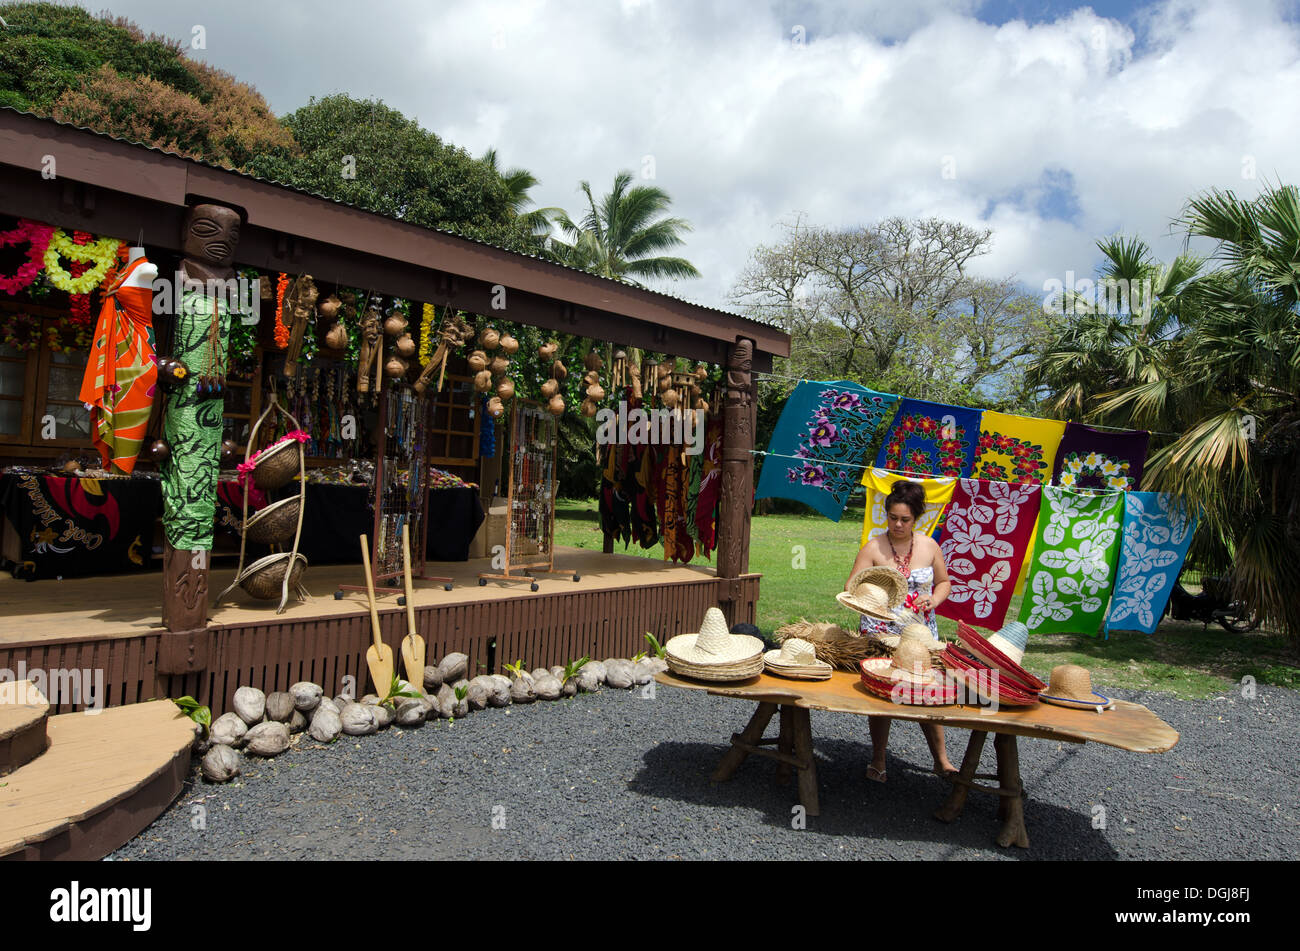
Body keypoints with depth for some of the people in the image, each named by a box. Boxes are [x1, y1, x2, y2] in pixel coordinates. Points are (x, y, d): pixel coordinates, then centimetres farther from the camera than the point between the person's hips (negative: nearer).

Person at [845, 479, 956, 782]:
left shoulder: (929, 546, 1)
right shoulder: (873, 547, -6)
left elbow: (944, 582, 14)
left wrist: (933, 600, -7)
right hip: (880, 633, -2)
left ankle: (941, 760, 23)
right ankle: (878, 762, 20)